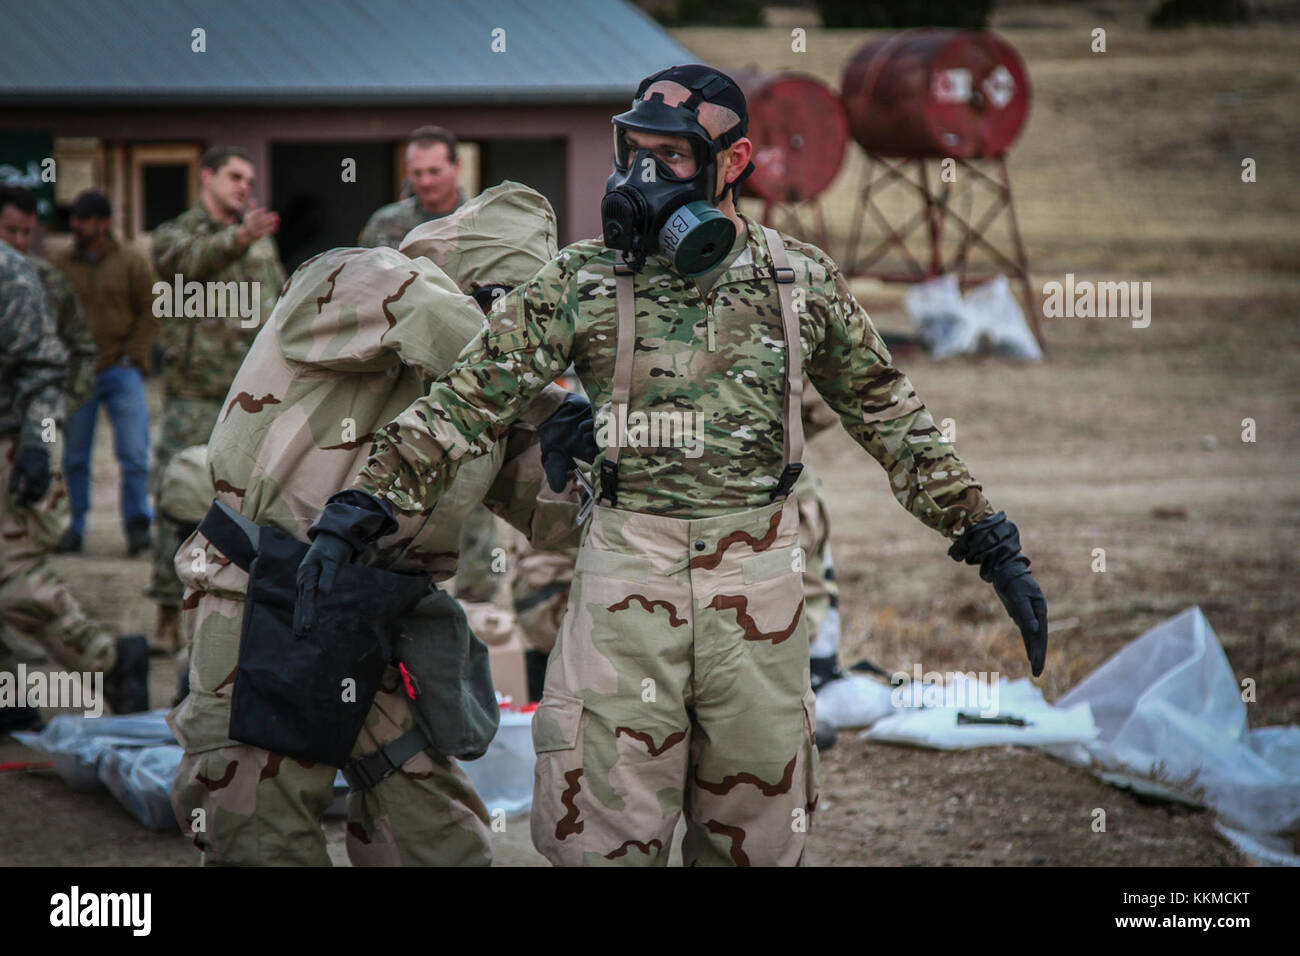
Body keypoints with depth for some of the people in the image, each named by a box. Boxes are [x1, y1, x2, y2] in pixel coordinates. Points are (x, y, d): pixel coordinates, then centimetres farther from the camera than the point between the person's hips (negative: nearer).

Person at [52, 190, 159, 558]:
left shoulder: (132, 262, 3)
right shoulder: (61, 264, 7)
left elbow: (149, 314, 4)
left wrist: (132, 357, -5)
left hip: (121, 372, -2)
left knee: (134, 452, -7)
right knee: (75, 456, 5)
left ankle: (137, 523, 4)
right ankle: (76, 525, 15)